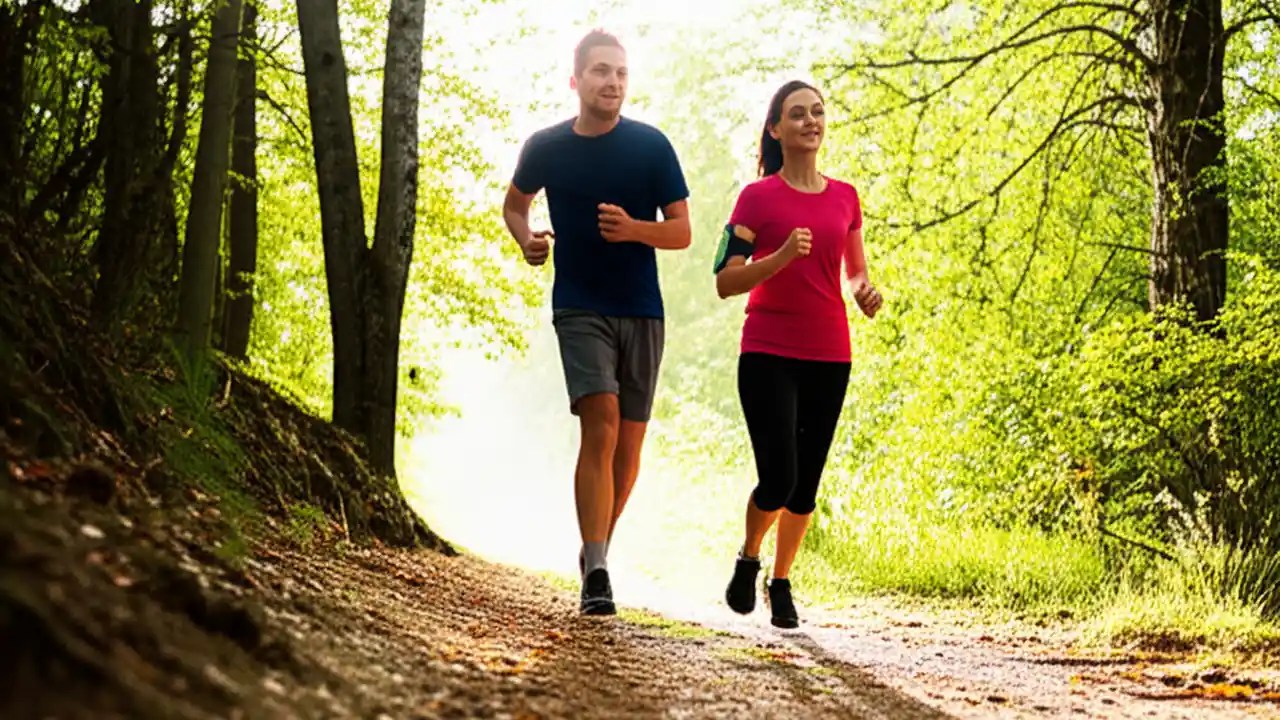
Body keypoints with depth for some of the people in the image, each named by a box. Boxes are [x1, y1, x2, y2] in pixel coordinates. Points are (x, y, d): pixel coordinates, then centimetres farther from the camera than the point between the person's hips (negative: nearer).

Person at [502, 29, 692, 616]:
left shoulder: (651, 146, -3)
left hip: (642, 311, 2)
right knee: (601, 425, -20)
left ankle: (595, 551, 29)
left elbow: (682, 232, -1)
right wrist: (526, 241, -2)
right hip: (579, 309, -2)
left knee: (628, 442, 6)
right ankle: (595, 573, -24)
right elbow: (514, 202, 19)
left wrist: (633, 229, -21)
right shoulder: (546, 147, 0)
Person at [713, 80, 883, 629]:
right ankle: (748, 558, 17)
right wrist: (783, 255, -22)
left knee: (806, 481, 5)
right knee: (778, 478, -11)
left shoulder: (845, 197, 10)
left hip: (829, 357, 4)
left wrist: (864, 291, -3)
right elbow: (725, 281, -8)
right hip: (768, 354, -4)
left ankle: (781, 583, 21)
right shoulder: (758, 197, -2)